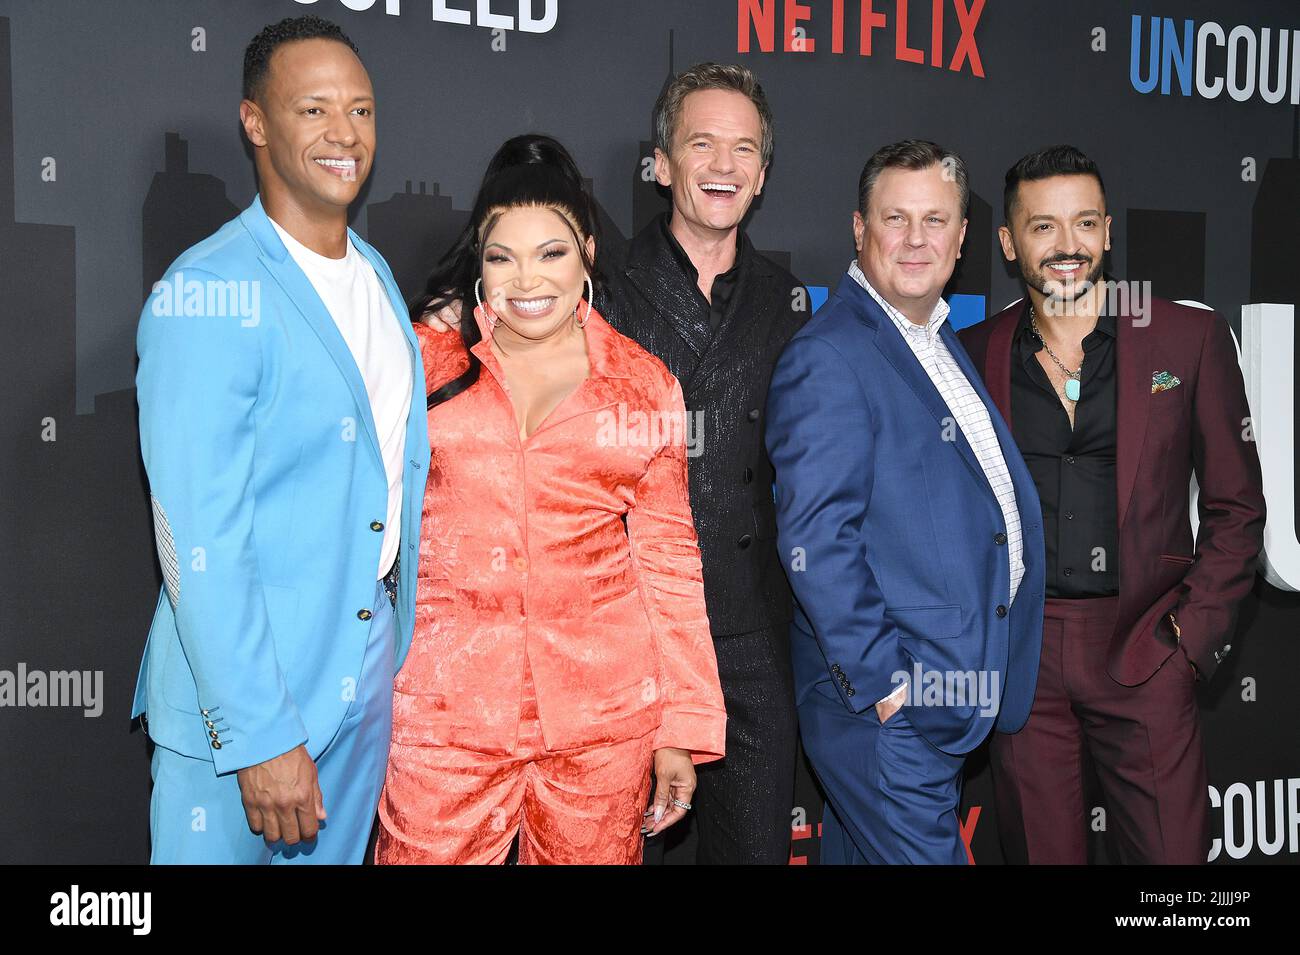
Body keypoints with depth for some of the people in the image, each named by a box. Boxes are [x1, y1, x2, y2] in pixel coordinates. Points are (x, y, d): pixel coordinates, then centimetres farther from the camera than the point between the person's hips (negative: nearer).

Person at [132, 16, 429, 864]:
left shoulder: (375, 274, 8)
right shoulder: (207, 295, -17)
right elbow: (198, 538, -21)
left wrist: (400, 649, 12)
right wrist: (260, 735, -22)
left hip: (370, 672, 7)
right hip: (244, 695, -7)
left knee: (333, 850, 20)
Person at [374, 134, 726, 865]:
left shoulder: (647, 385, 5)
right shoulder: (426, 358, 3)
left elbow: (668, 558, 6)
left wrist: (685, 728, 5)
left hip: (605, 714, 1)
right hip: (444, 706, 0)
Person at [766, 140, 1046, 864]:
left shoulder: (943, 343, 13)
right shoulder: (827, 358, -16)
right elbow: (816, 541, -22)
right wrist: (881, 681, -21)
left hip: (954, 696, 9)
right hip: (885, 708, -8)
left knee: (859, 846, 21)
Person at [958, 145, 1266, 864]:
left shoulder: (1190, 339, 1)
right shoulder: (973, 354, 4)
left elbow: (1235, 507, 5)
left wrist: (1196, 630, -4)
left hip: (1143, 649, -1)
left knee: (1172, 849, 1)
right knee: (1040, 850, 10)